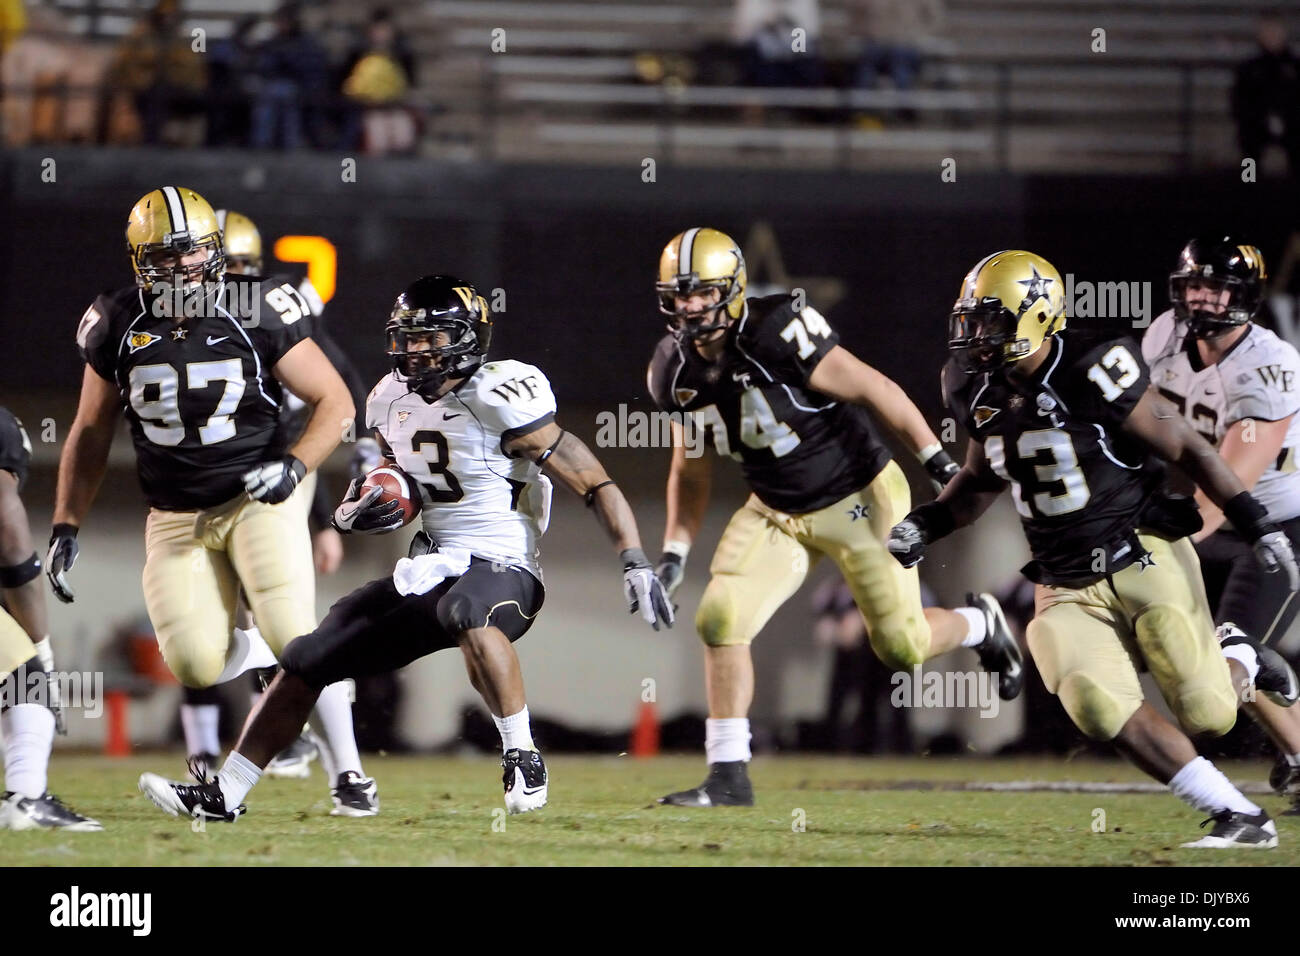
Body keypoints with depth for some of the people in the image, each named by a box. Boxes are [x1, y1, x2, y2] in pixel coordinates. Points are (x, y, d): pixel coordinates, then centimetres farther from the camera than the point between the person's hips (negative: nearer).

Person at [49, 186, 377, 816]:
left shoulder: (257, 315, -12)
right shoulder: (119, 327, -3)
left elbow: (334, 402, -4)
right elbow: (90, 433, 10)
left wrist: (294, 465, -20)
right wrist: (66, 527, 4)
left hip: (256, 500, -3)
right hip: (175, 520, 3)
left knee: (293, 635, -20)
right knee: (196, 666, -11)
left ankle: (349, 773, -7)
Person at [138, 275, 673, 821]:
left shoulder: (499, 401, -15)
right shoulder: (393, 402, 8)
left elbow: (595, 485, -13)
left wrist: (636, 565, -22)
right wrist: (356, 515, 0)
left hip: (501, 571, -8)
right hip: (428, 572, 8)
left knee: (465, 612, -43)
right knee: (306, 663, 4)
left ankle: (523, 760, -32)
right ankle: (223, 796, 13)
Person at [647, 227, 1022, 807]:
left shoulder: (778, 335, -27)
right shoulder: (675, 373, -5)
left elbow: (873, 389, -20)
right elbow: (690, 473, 10)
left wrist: (941, 465, -21)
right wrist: (674, 553, 2)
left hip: (858, 498, -5)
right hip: (776, 513, 5)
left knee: (901, 646, -2)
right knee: (721, 621, -13)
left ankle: (981, 625, 33)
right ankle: (729, 775, -5)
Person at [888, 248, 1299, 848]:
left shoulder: (1091, 376, -17)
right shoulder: (985, 393, 4)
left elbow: (1187, 450, -10)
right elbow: (979, 481, 23)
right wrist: (927, 524, 6)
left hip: (1142, 560, -5)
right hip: (1068, 589, 5)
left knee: (1207, 714, -12)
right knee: (1099, 705, -20)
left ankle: (1241, 664, 27)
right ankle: (1239, 817, -9)